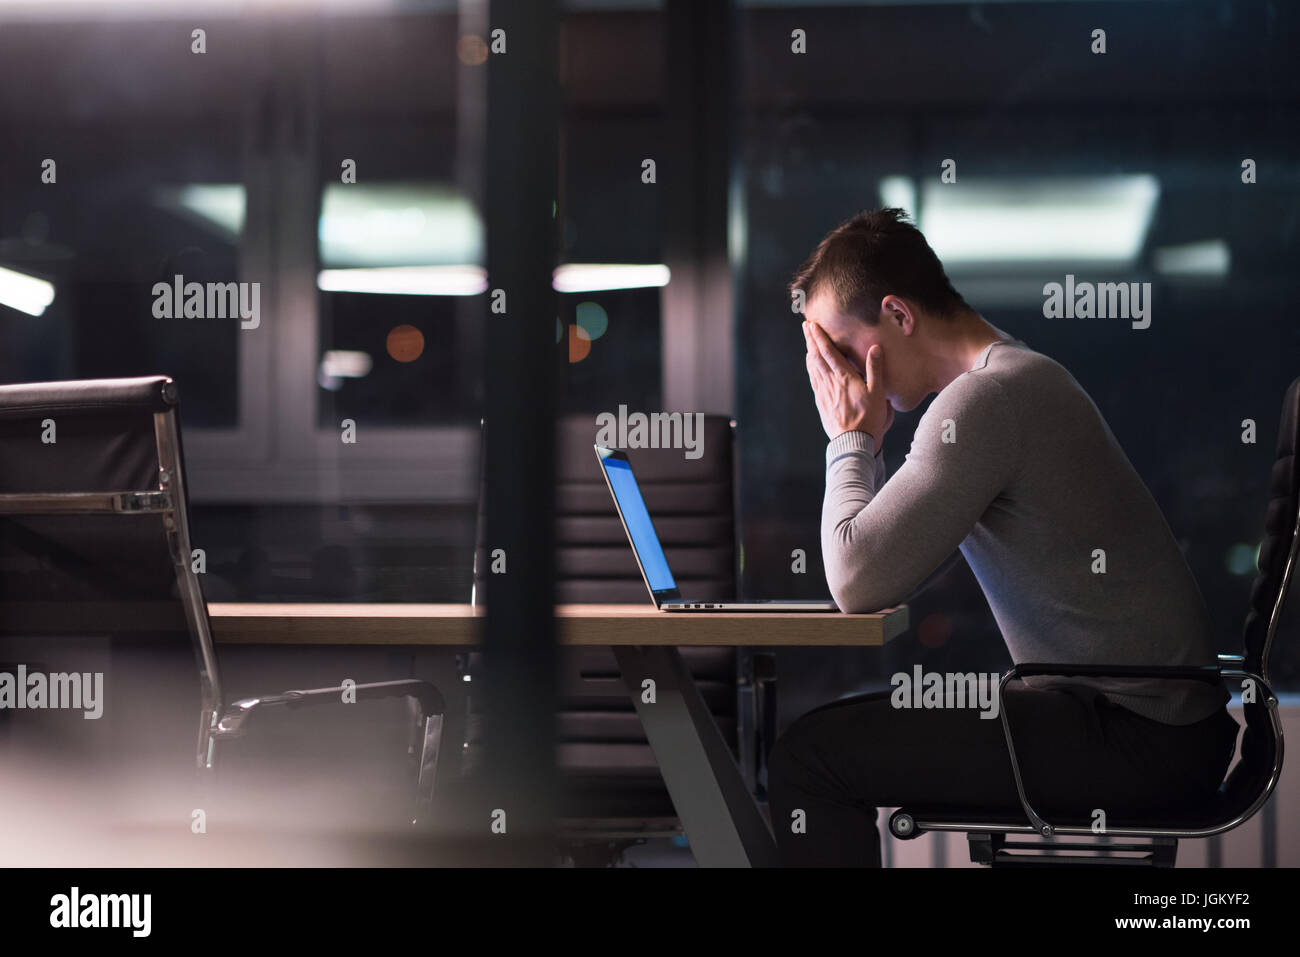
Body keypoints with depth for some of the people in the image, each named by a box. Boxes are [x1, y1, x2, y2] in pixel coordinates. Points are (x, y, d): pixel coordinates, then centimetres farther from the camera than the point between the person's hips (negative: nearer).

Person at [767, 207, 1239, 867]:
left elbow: (858, 582, -21)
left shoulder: (985, 401, -18)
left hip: (1135, 738, -11)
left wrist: (852, 437, -7)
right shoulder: (1022, 378, 15)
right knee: (854, 727, 21)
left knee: (809, 756, -12)